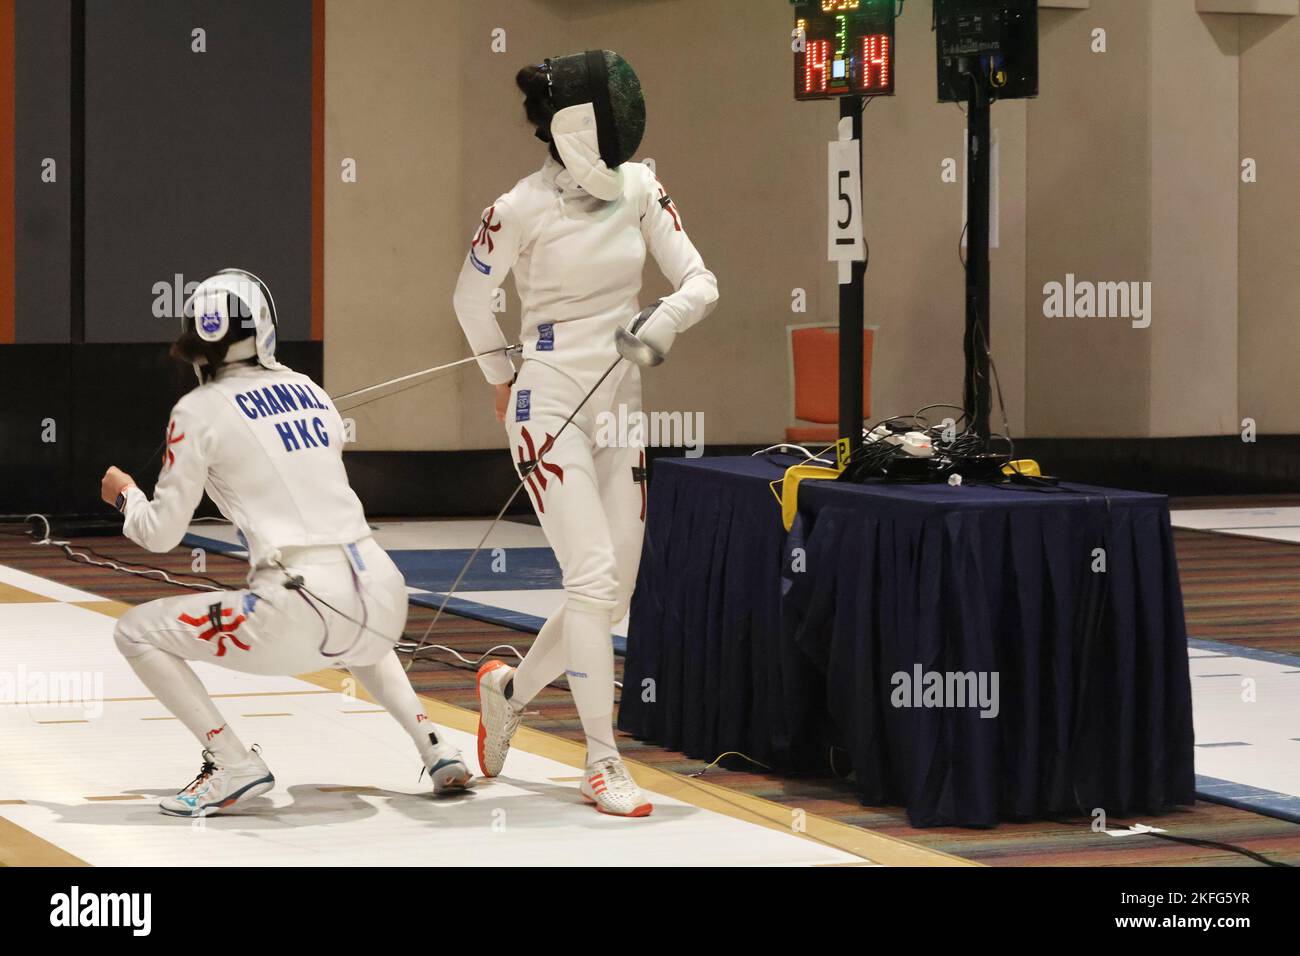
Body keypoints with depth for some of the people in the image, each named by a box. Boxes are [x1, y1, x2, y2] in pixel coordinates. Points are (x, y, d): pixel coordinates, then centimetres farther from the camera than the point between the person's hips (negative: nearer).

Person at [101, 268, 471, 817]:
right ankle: (435, 749, 23)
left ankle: (234, 767, 1)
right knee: (356, 641, 43)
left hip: (301, 608, -6)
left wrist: (124, 495, 28)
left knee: (136, 633, 10)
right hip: (383, 595, 6)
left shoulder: (200, 411, 1)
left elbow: (161, 533, 8)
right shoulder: (309, 390, 17)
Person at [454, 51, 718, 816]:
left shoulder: (639, 190, -2)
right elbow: (473, 297, 2)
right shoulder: (520, 210, -15)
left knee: (612, 594, 8)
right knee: (595, 578, -14)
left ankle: (510, 689, 33)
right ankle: (604, 765, -7)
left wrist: (662, 324, -24)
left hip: (618, 410, 6)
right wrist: (502, 377, 15)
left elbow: (701, 284, -3)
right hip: (549, 413, -6)